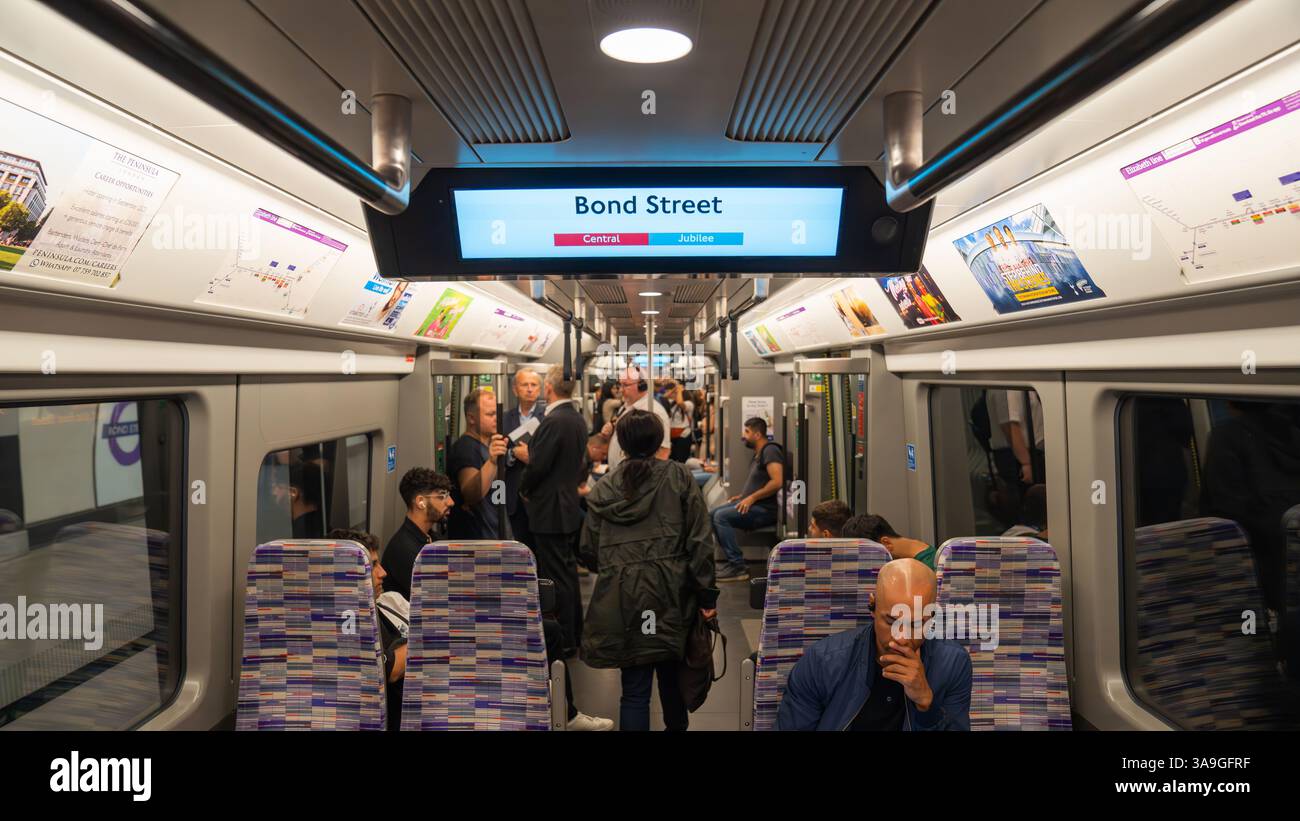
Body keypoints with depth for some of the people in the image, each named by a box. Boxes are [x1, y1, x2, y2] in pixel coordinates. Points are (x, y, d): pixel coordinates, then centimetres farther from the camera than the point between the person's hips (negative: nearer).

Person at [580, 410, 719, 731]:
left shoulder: (603, 488, 4)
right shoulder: (678, 477, -1)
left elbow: (588, 550, 6)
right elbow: (699, 540, -5)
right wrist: (707, 595, -1)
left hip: (621, 600, 0)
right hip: (669, 595, 0)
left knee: (634, 689, 6)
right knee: (671, 674, 20)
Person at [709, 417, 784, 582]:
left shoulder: (770, 451, -11)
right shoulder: (758, 454, 20)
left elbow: (777, 482, -23)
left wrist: (752, 497, -20)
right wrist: (743, 495, 12)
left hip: (766, 509, -10)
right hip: (753, 504, 10)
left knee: (722, 516, -24)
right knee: (712, 514, 1)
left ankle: (738, 567, -21)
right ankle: (731, 561, 2)